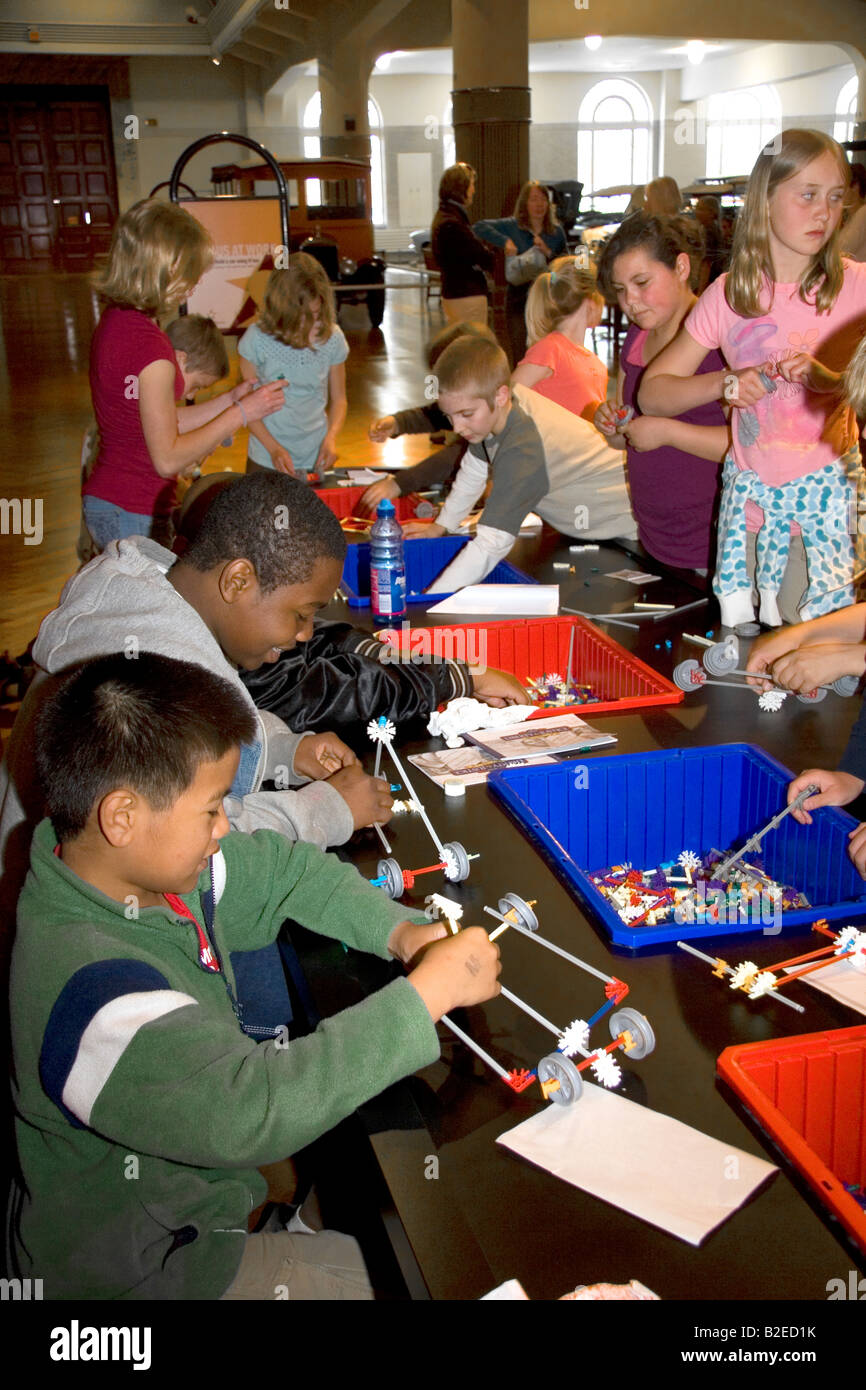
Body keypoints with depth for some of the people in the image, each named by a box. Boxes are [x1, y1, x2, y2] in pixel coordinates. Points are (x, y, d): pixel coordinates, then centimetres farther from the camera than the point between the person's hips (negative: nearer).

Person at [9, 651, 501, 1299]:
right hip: (147, 1270, -7)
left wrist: (398, 932, -12)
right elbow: (254, 1111, -42)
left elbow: (282, 871, 4)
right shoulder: (92, 991, -37)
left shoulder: (146, 865, -10)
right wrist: (429, 991, -35)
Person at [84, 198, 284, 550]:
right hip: (137, 517, -9)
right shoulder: (149, 346, -23)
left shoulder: (114, 321, 7)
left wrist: (228, 401, 10)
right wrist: (241, 414, -12)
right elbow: (168, 458, -18)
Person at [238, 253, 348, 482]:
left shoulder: (333, 338, -4)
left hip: (317, 461, 2)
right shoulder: (257, 339, -10)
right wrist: (274, 448, -17)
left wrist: (331, 437, -12)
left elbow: (338, 398, 6)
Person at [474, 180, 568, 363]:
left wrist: (548, 253, -10)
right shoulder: (512, 226, 2)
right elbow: (479, 227, -5)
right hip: (519, 299, -2)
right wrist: (505, 241, -14)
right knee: (521, 361, -4)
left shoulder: (556, 232, 9)